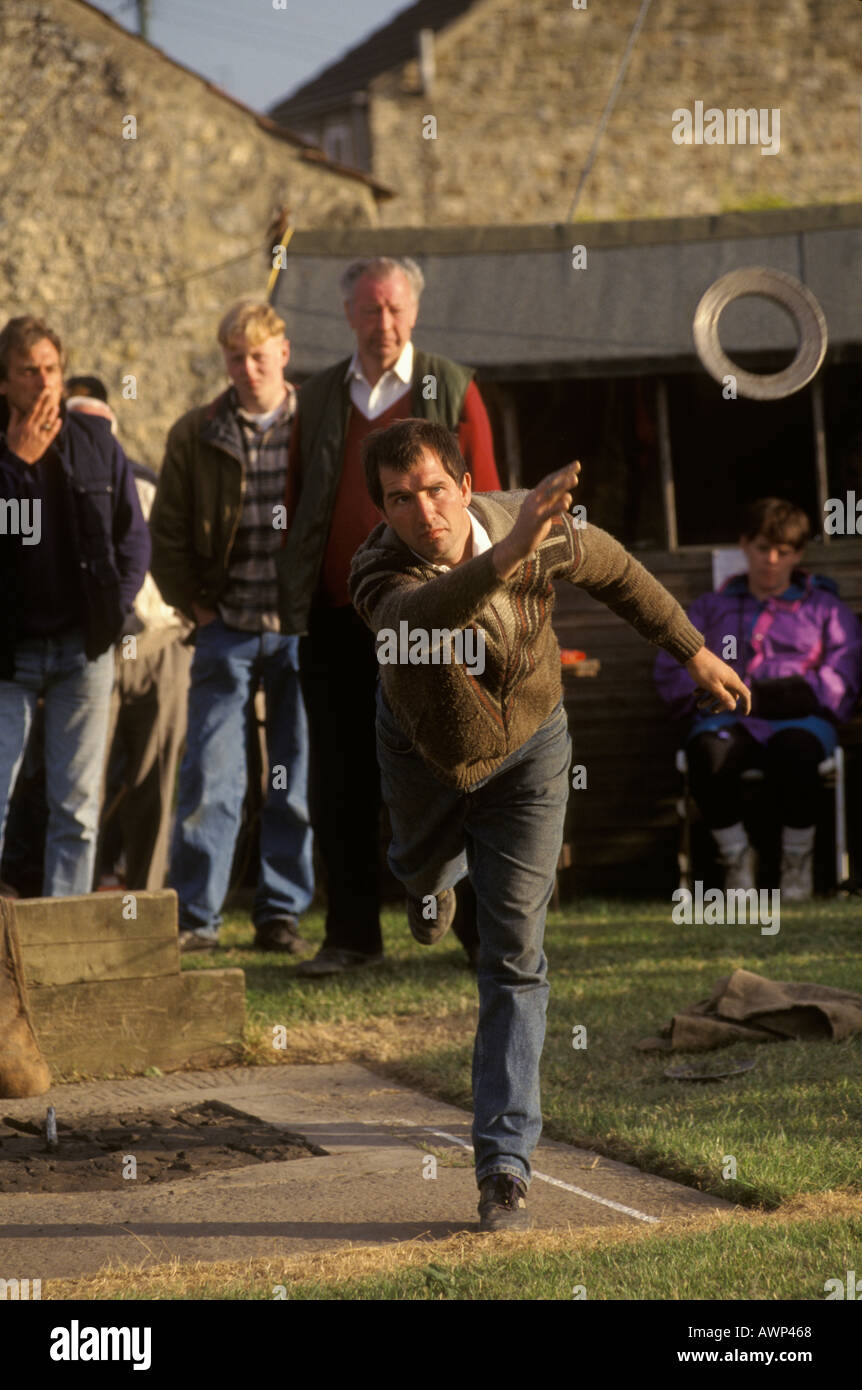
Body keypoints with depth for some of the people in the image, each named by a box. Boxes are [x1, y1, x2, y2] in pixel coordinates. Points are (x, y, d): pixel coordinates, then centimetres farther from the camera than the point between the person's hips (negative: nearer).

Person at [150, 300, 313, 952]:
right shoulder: (195, 435, 4)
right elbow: (167, 532, 9)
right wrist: (198, 607, 2)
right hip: (228, 628, 0)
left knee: (298, 779, 4)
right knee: (211, 775, -4)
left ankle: (282, 912, 13)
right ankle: (196, 915, 2)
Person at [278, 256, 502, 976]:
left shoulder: (451, 390, 3)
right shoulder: (319, 397, 12)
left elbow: (483, 500, 1)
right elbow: (296, 500, 14)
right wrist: (292, 596, 5)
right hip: (337, 618, 3)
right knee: (340, 781, 5)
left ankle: (483, 927, 8)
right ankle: (353, 934, 13)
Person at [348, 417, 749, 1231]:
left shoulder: (532, 529, -28)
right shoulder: (379, 575, -36)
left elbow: (612, 569, -5)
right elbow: (416, 619, -62)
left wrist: (693, 651, 3)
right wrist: (505, 556, -77)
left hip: (527, 745, 0)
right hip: (427, 748, 0)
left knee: (515, 955, -8)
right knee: (423, 870, 32)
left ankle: (505, 1157, -8)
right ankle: (437, 870, 72)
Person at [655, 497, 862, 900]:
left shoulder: (823, 608, 23)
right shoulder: (711, 608, 27)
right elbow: (671, 667, 13)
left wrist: (805, 694, -13)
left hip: (798, 720, -1)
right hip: (731, 720, 1)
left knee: (794, 749, -40)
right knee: (706, 750, -37)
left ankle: (798, 859, -19)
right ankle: (735, 854, -18)